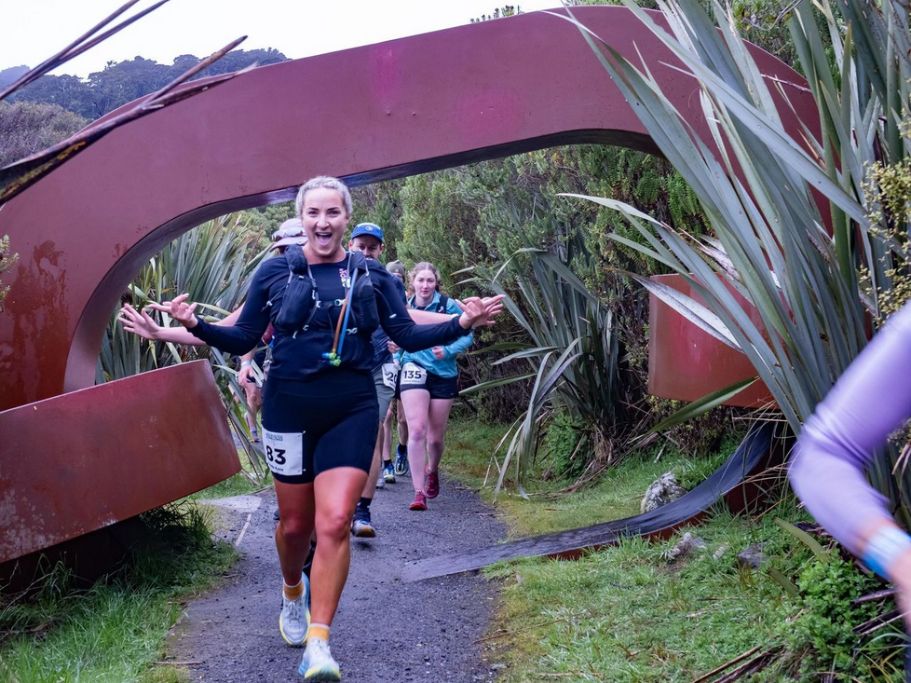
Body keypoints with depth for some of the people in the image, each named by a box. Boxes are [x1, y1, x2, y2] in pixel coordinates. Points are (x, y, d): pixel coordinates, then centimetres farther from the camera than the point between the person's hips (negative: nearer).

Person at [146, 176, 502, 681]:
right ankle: (293, 594, 43)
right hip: (289, 407, 0)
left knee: (334, 523, -12)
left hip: (351, 410, 0)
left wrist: (461, 324, -9)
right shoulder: (276, 272, 0)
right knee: (295, 523, 10)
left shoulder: (370, 276, 3)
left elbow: (408, 337, 5)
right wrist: (196, 325, -14)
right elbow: (242, 340, 2)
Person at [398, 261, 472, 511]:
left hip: (443, 374, 0)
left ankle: (432, 470, 44)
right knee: (416, 430, -17)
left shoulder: (448, 305, -7)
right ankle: (419, 493, -14)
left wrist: (448, 350, -20)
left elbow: (466, 336, -4)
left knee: (436, 437, 9)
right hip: (414, 370, 0)